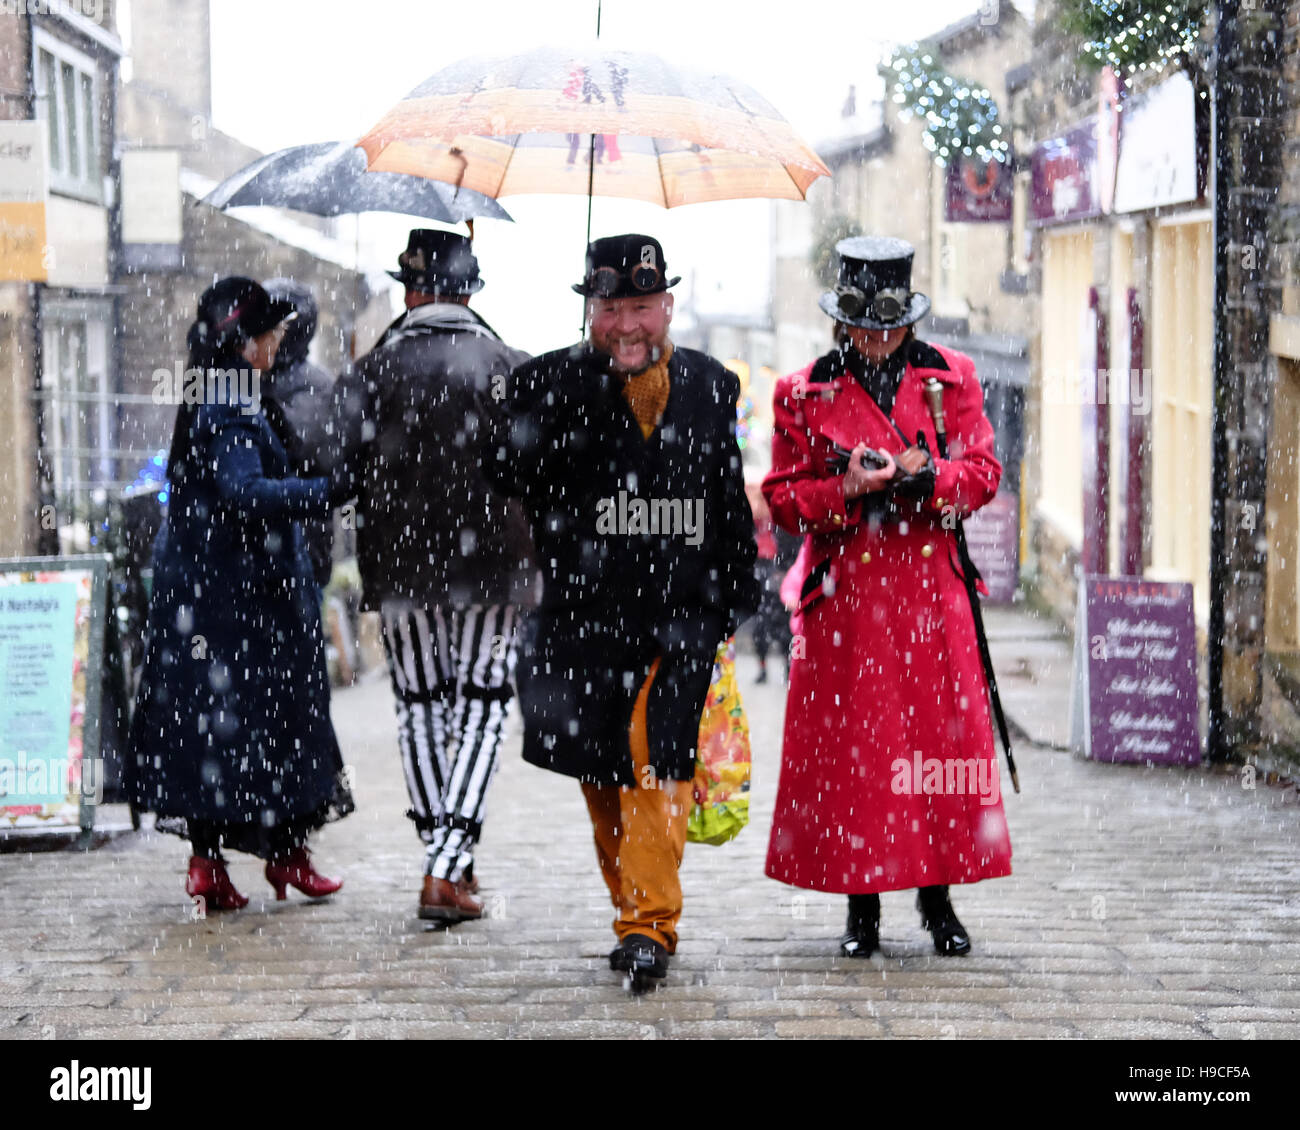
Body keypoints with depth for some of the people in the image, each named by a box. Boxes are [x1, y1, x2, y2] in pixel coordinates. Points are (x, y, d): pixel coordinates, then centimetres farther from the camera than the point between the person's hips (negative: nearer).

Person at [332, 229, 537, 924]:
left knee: (419, 707, 14)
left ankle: (443, 860, 18)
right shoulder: (509, 366, -2)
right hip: (491, 561, 0)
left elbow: (347, 468, -8)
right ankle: (450, 865, -7)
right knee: (481, 705, 5)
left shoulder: (373, 370, -4)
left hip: (400, 563, 1)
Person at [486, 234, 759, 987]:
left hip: (681, 614, 0)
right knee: (600, 769, 8)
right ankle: (636, 913, 25)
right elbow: (516, 477, -13)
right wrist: (599, 393, -17)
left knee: (656, 754, -17)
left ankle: (650, 924, -17)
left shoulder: (711, 387, 10)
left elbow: (731, 501, 16)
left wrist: (732, 601, 13)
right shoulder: (549, 384, 2)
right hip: (584, 611, 1)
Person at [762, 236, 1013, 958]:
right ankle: (861, 904, 9)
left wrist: (924, 476, -16)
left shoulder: (950, 377, 7)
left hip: (931, 582, 1)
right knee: (850, 739, -1)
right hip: (845, 590, -1)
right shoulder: (803, 392, 3)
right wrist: (846, 490, -16)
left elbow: (983, 471, 3)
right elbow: (783, 497, 3)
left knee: (943, 729, 0)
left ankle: (938, 893, 13)